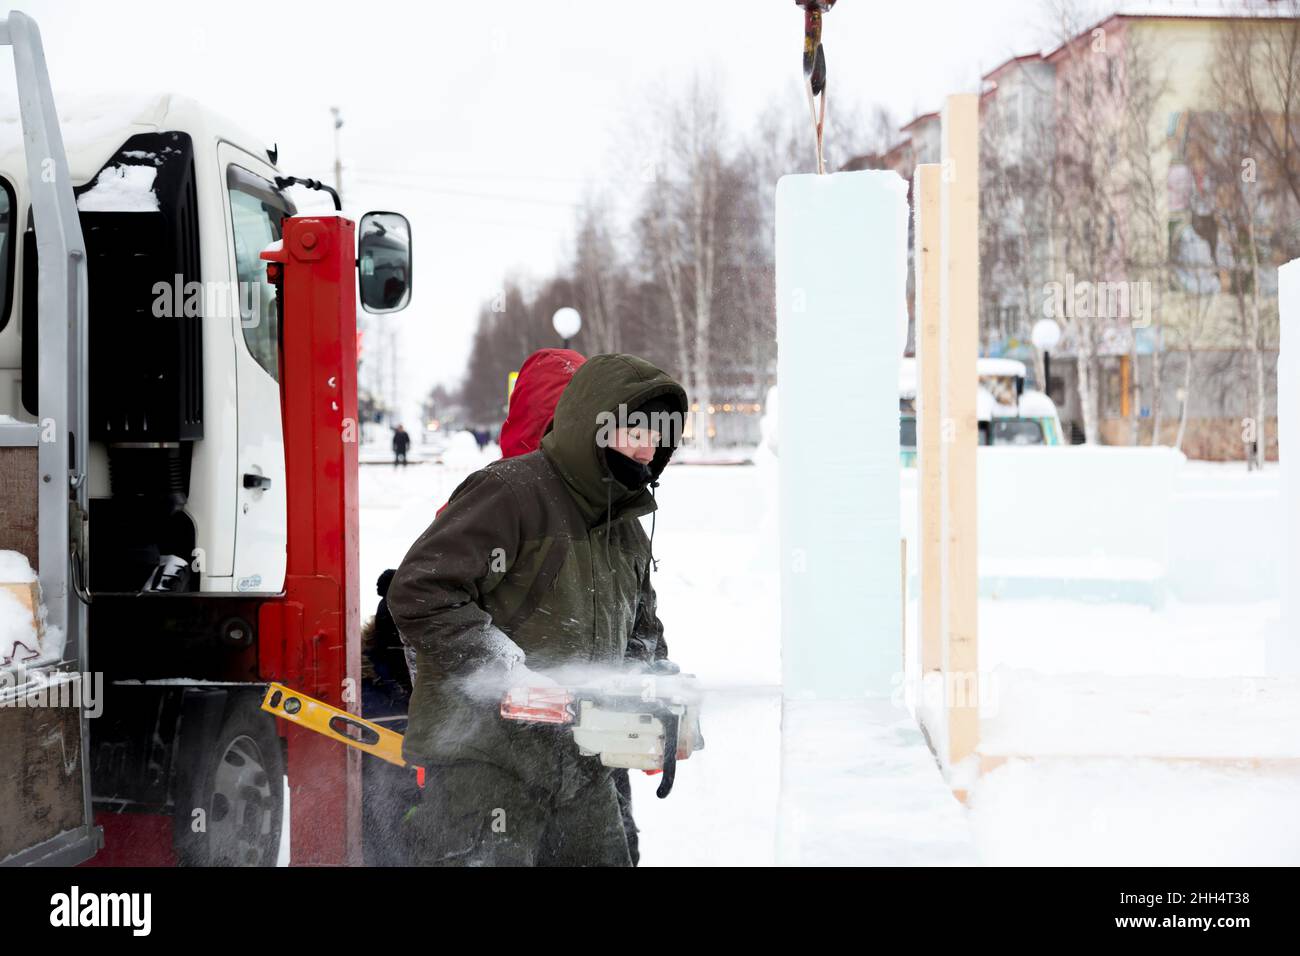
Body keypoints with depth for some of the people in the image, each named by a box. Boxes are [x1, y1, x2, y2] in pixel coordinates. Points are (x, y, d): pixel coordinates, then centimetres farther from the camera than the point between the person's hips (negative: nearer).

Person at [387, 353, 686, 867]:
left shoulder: (629, 534, 15)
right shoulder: (510, 492, -13)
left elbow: (642, 631, 28)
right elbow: (419, 593, -21)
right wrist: (510, 675, -25)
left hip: (579, 765, 8)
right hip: (484, 759, -8)